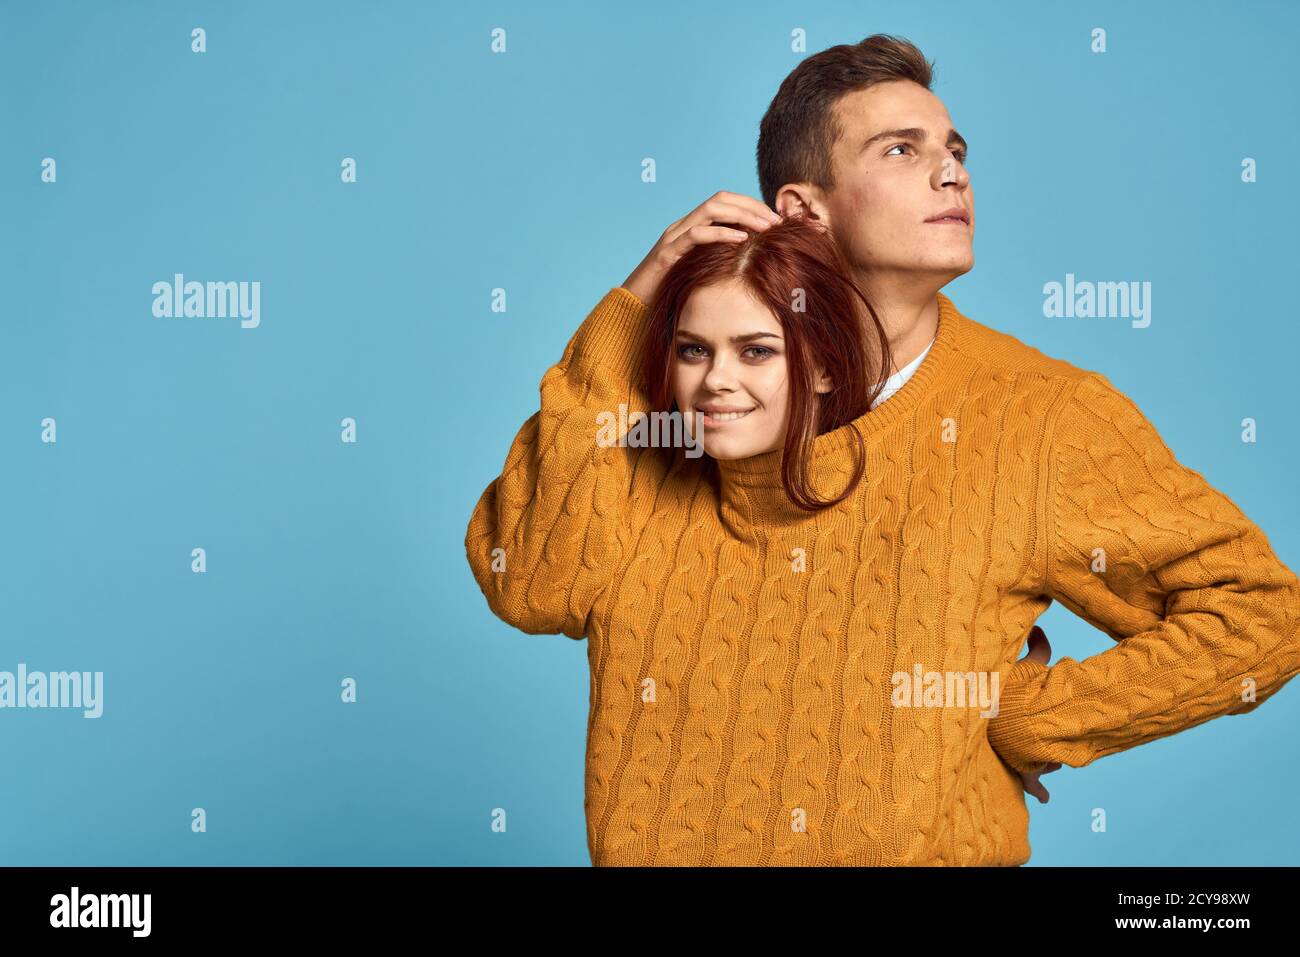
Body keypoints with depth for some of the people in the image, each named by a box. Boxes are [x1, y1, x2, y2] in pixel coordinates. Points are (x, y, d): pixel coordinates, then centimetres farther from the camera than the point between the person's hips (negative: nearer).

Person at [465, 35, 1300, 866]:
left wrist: (1009, 718, -5)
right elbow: (528, 586, -11)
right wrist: (631, 310, -13)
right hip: (671, 845, 1)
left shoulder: (1041, 416, -5)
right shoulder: (677, 393, -1)